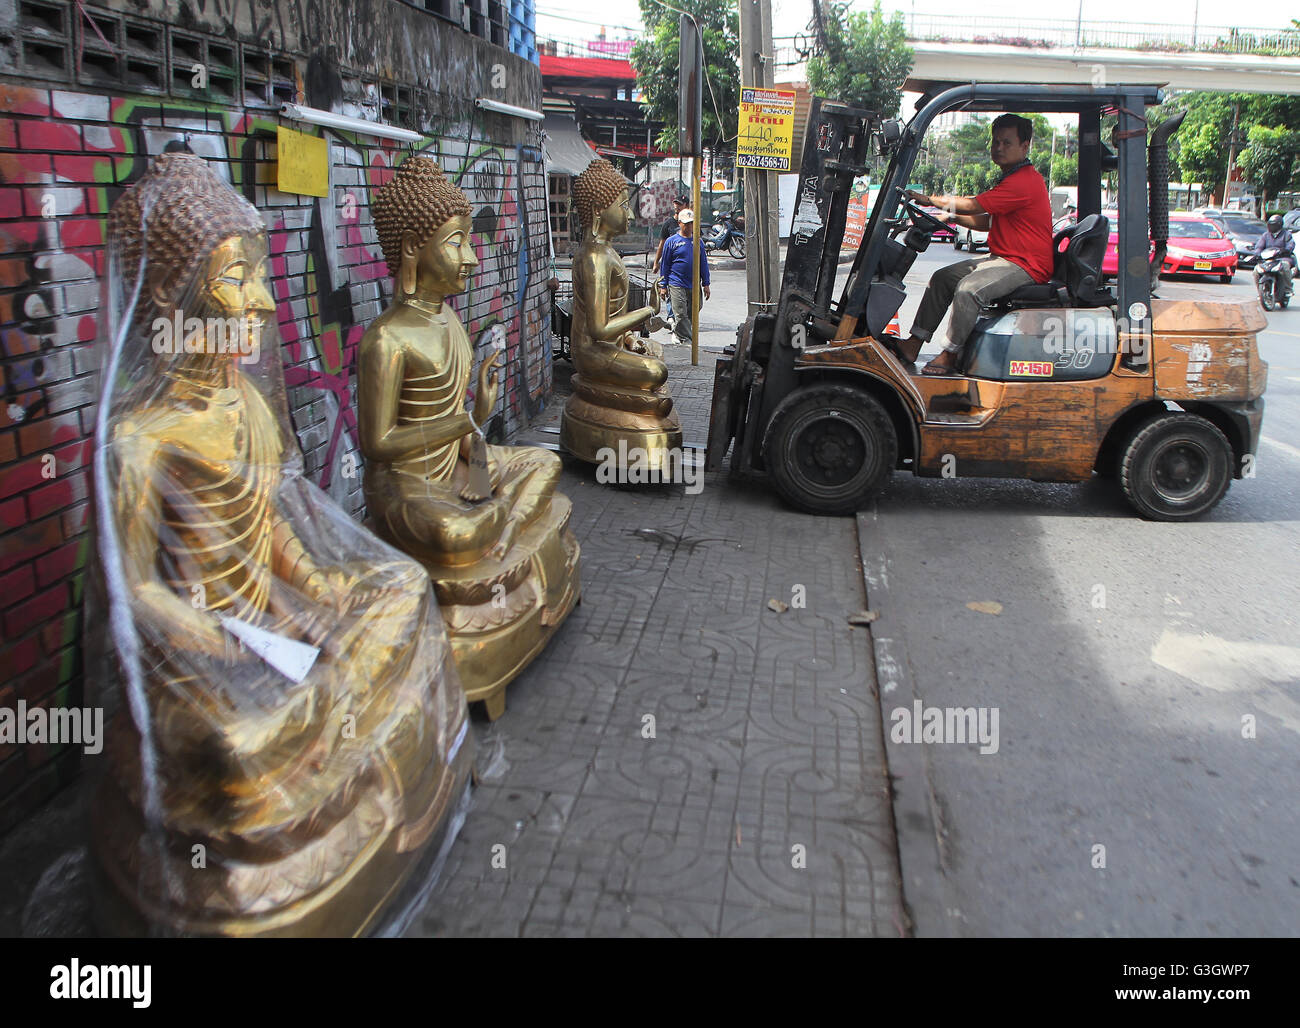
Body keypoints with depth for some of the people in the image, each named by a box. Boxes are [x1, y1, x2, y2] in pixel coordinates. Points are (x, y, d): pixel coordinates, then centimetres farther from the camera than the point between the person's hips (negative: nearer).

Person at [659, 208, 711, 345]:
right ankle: (687, 340, -3)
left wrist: (706, 284, 11)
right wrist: (663, 285, 1)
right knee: (681, 314, -9)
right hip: (677, 285, -4)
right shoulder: (672, 241, 2)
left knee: (693, 313, 10)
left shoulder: (698, 241, 11)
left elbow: (704, 263, 15)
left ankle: (677, 332, 29)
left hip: (694, 285, 4)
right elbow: (664, 264, 4)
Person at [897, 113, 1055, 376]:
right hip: (1003, 258, 11)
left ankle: (950, 356, -19)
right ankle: (914, 343, 5)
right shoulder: (1011, 178, 18)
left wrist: (930, 200, -9)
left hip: (1025, 266, -11)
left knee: (969, 288, -32)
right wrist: (950, 217, 10)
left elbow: (974, 205, -19)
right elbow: (988, 222, 22)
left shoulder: (1024, 182, -18)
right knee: (942, 277, 7)